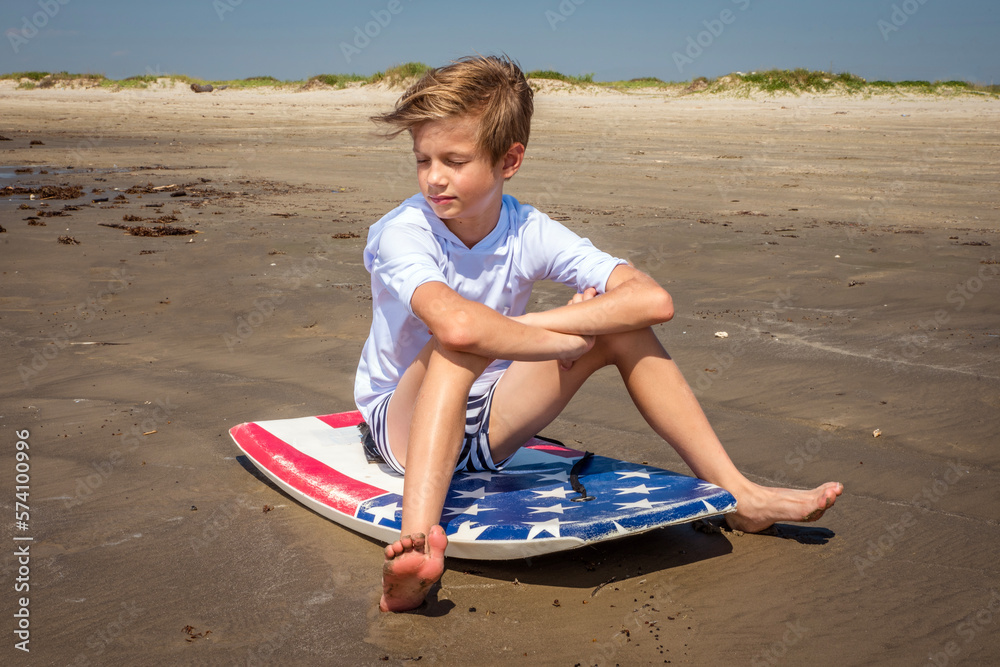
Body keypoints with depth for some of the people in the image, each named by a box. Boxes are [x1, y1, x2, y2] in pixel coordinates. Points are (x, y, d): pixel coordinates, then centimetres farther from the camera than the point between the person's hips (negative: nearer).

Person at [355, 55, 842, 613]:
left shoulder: (529, 232, -11)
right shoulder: (401, 234, -22)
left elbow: (654, 300, -23)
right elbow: (457, 325, -44)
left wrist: (525, 326, -30)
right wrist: (566, 339, -29)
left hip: (486, 429, 4)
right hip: (403, 425, -4)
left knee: (619, 328, -10)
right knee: (459, 344, -35)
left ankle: (737, 493, -6)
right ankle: (418, 545, -49)